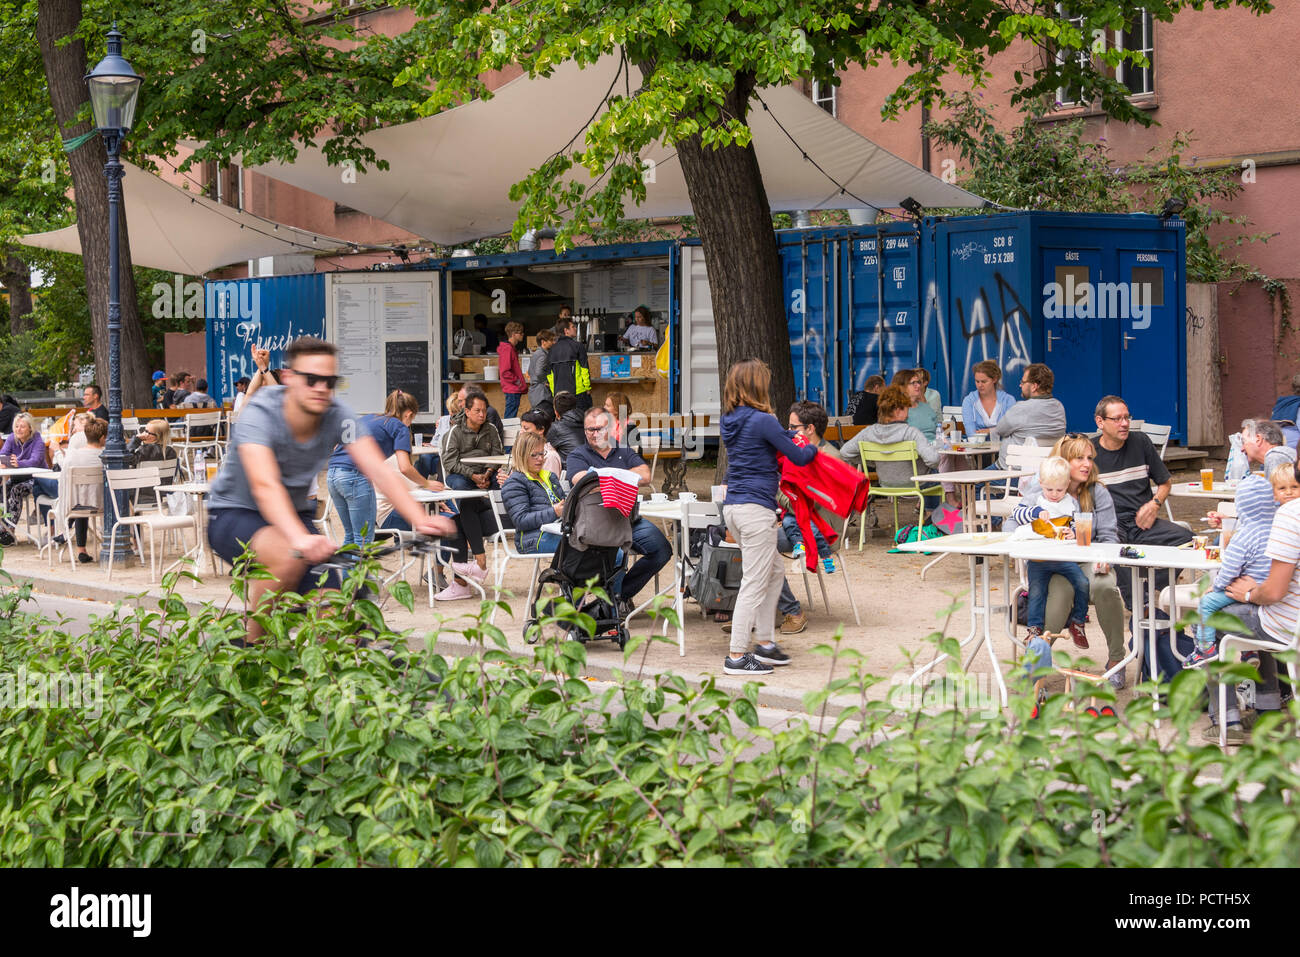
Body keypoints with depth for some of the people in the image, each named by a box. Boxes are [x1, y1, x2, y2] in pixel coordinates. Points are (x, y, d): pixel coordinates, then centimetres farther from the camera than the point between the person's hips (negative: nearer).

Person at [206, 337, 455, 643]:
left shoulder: (337, 417, -15)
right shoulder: (259, 415, -27)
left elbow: (379, 472, -22)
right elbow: (265, 486, -43)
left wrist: (420, 520, -39)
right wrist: (300, 538, -60)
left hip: (294, 514, 5)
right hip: (234, 515, -4)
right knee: (289, 555, -35)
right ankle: (251, 640, -12)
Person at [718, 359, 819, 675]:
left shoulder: (730, 421, 10)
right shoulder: (762, 421, -14)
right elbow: (798, 457, -5)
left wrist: (786, 438, 29)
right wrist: (812, 448, 15)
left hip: (733, 506, 9)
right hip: (756, 509, -9)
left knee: (775, 572, 20)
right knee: (754, 582, -4)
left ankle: (764, 642, 22)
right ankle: (737, 656, -3)